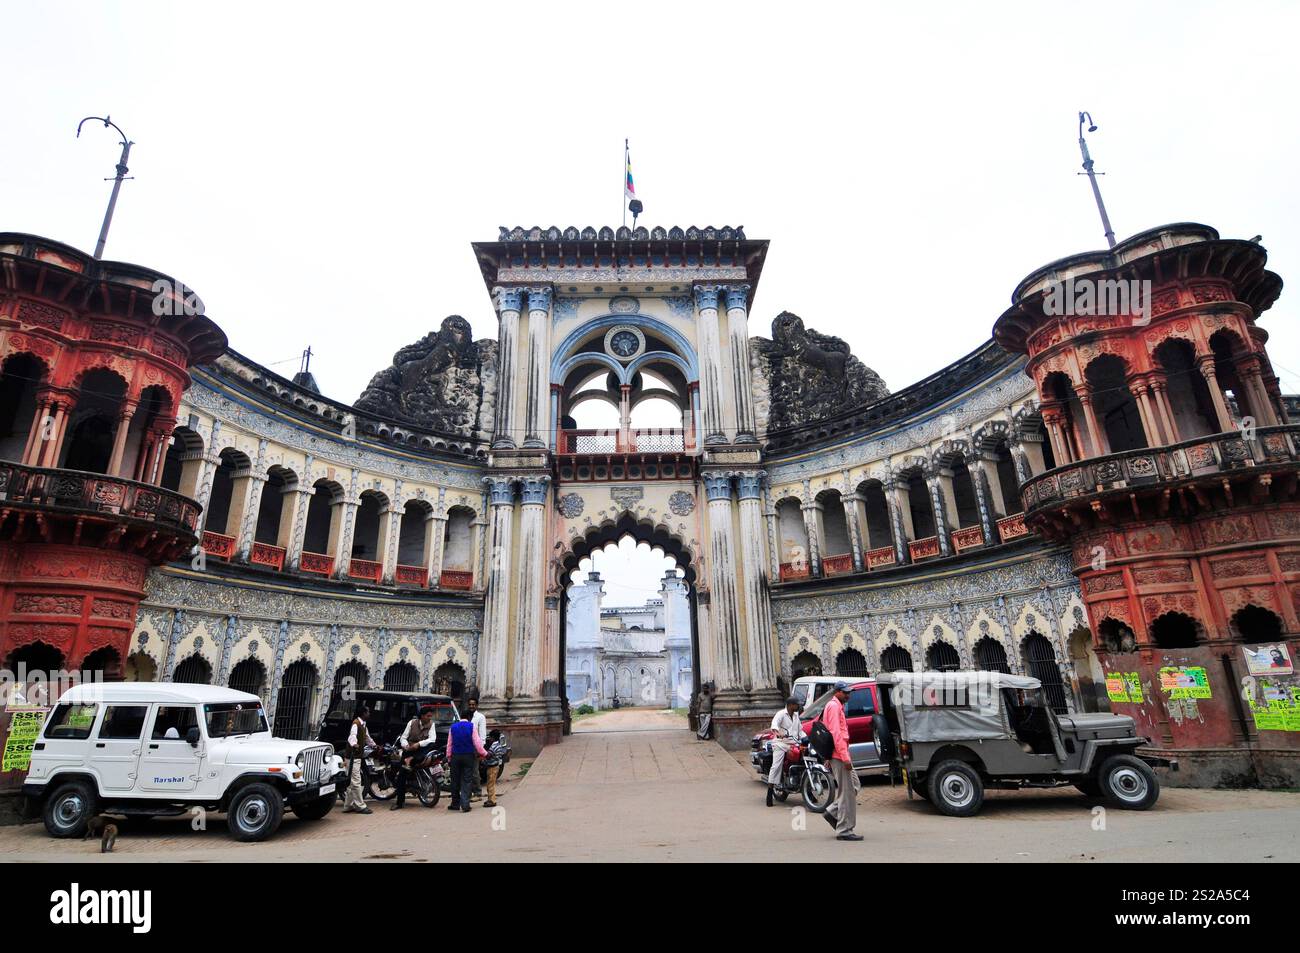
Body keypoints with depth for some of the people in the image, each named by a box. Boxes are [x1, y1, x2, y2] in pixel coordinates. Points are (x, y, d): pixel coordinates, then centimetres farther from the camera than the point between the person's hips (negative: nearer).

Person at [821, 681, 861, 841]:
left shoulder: (837, 706, 19)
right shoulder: (834, 706, -13)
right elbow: (836, 733, -21)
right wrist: (845, 757, -22)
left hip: (839, 755, 10)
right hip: (839, 755, -10)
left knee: (854, 785, 14)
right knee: (846, 792, -4)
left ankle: (832, 812, 16)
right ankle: (844, 831, 1)